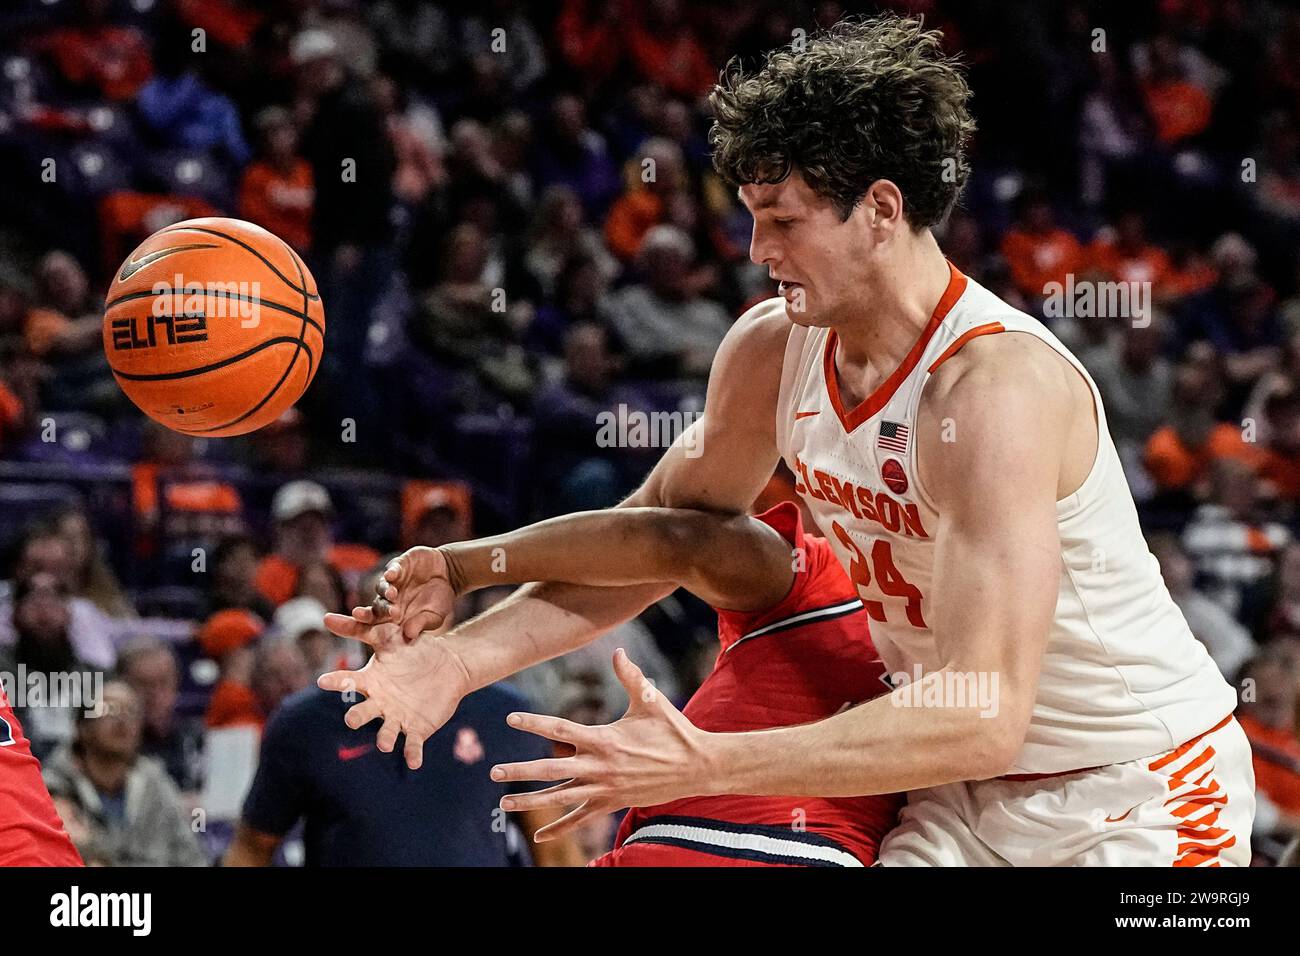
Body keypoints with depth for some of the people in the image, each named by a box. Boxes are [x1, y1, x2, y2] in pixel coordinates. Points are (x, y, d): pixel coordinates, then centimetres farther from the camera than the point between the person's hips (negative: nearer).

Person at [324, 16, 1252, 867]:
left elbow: (979, 717, -34)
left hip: (1142, 794, -6)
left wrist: (704, 766, -38)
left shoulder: (995, 391, -29)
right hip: (973, 792, 6)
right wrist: (461, 658, -2)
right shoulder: (773, 349, -6)